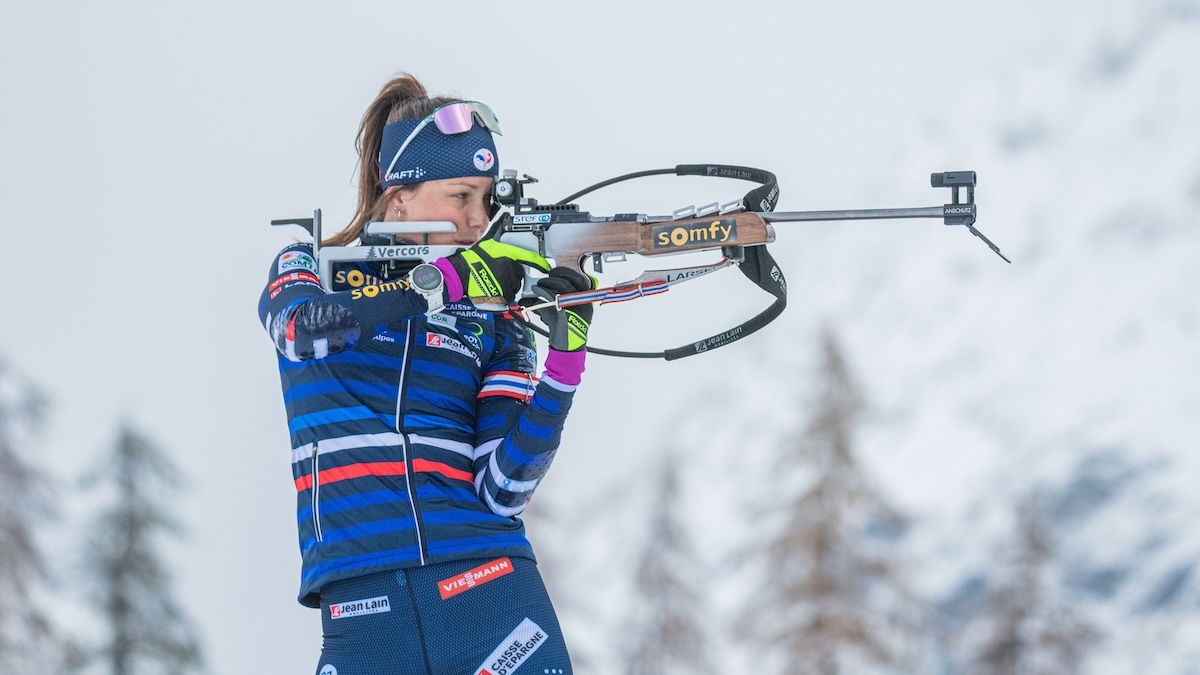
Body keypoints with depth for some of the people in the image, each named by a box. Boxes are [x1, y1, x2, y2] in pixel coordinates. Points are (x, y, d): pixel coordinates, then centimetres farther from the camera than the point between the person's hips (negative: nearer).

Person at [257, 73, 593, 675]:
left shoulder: (494, 316, 13)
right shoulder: (310, 269, 13)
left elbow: (502, 489, 1)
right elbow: (306, 326, -13)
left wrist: (566, 355, -9)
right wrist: (447, 279, -23)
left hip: (490, 587, 1)